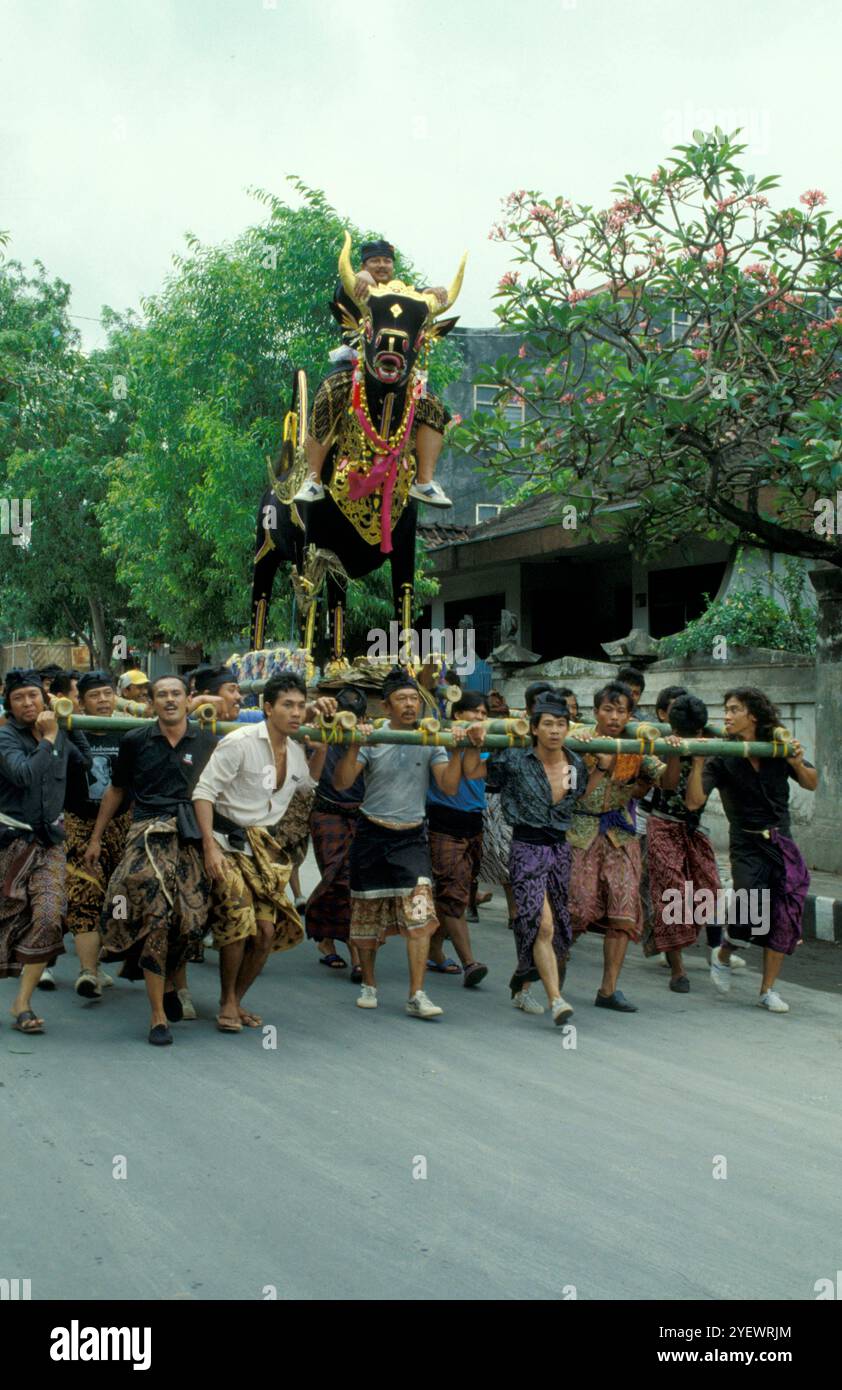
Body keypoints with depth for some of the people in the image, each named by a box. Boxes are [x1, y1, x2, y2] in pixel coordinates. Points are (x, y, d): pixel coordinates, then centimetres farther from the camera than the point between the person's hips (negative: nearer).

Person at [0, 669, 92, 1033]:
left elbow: (85, 761, 23)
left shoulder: (59, 735, 6)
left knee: (49, 916, -13)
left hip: (49, 839, 3)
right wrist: (48, 739, -18)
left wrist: (70, 726, 12)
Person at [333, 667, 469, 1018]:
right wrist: (354, 746, -24)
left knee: (420, 913, -13)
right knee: (367, 914, 9)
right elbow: (341, 783, -12)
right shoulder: (373, 739, -4)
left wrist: (456, 750, -17)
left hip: (412, 837, 1)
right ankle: (368, 985, 29)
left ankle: (417, 995, -10)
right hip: (372, 834, -1)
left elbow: (449, 786, -5)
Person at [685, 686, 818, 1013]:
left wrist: (797, 763, -9)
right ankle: (722, 956, 15)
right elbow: (694, 802, -13)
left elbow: (812, 784, 11)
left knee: (784, 916, 0)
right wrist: (698, 763, -24)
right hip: (747, 845, -3)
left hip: (782, 842, 3)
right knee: (753, 913, -17)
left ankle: (768, 989, 15)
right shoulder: (722, 758, -7)